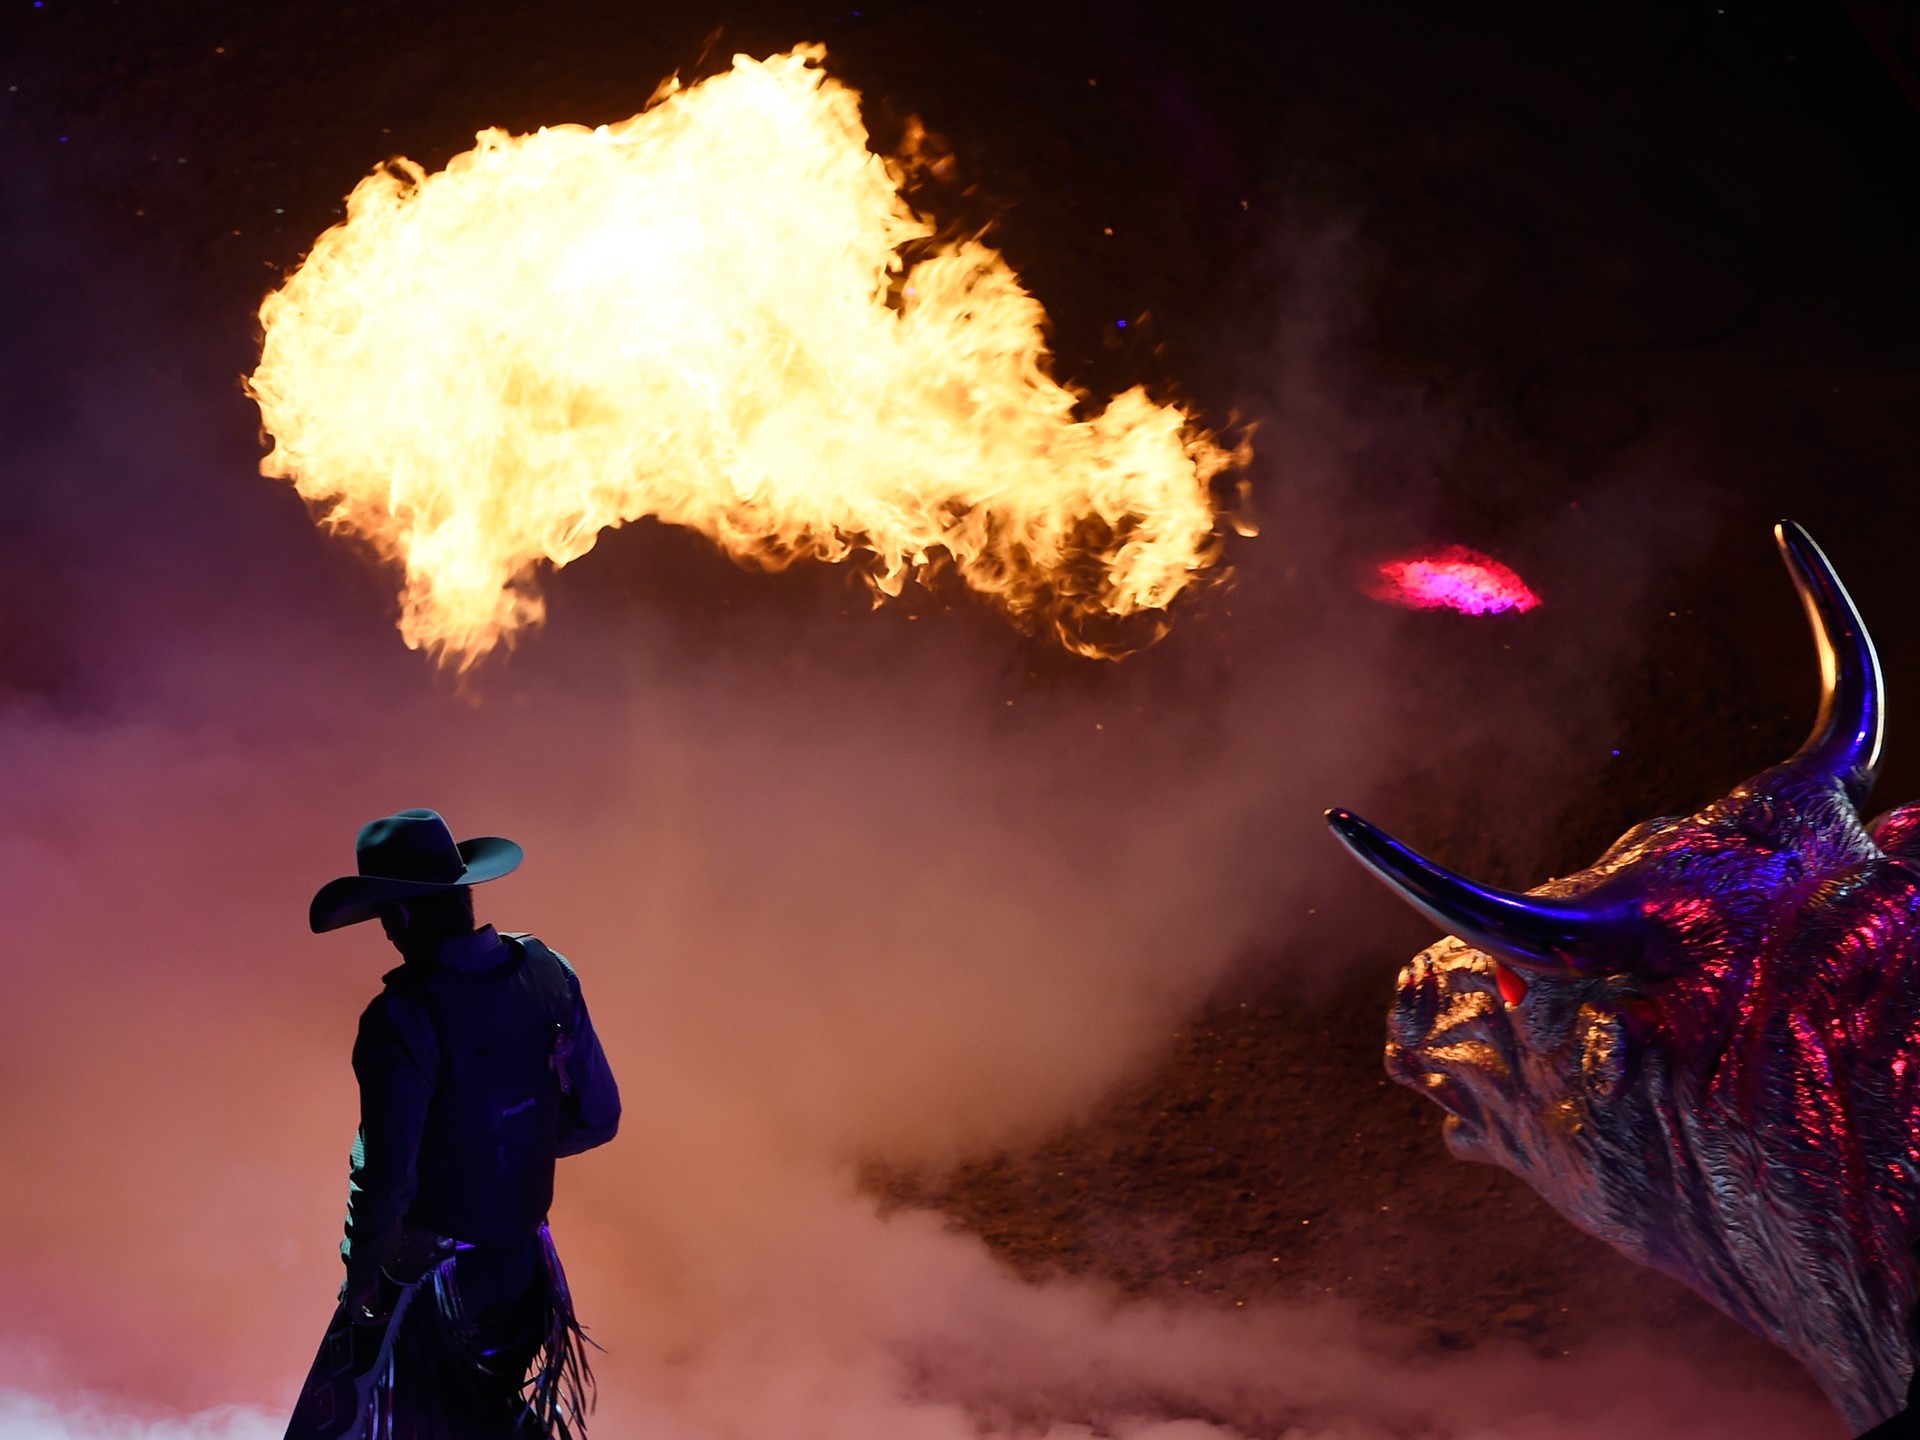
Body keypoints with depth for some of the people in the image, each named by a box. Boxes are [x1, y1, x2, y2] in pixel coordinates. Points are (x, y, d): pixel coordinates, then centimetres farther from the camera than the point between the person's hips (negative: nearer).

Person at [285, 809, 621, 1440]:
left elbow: (386, 1179, -25)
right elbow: (598, 1116, 3)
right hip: (522, 1265, 7)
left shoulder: (403, 1019, -24)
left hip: (425, 1278, -6)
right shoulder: (549, 972, -5)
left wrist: (359, 1276, -9)